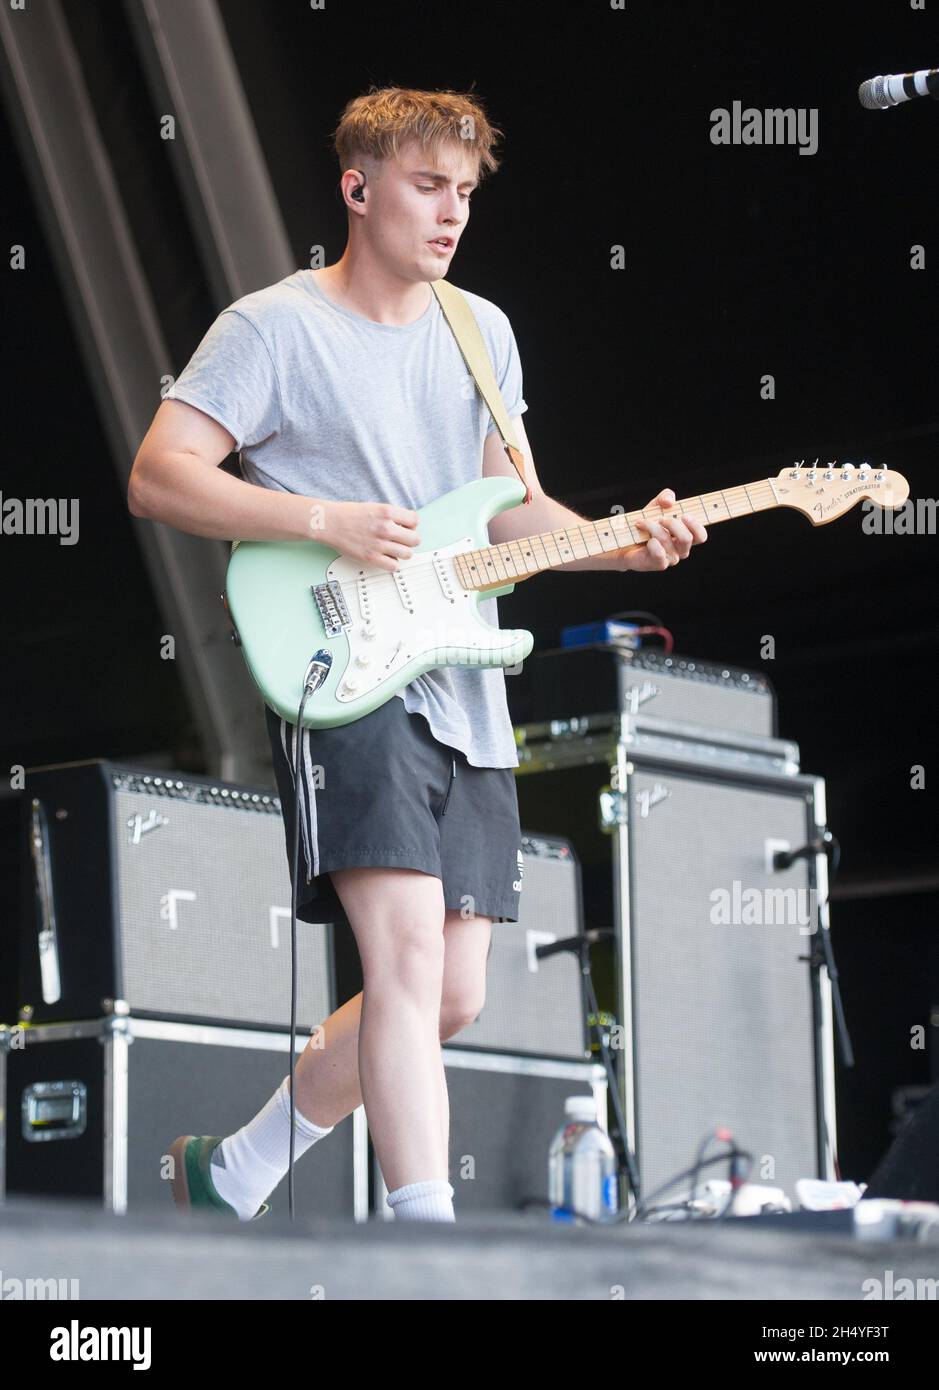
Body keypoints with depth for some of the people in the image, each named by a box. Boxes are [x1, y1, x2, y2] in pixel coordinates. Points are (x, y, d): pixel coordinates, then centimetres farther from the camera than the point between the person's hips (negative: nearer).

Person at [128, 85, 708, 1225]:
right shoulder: (274, 329, -4)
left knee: (453, 994, 5)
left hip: (463, 696, 7)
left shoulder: (481, 332, 16)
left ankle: (236, 1171, 22)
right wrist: (326, 520, -19)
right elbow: (156, 478, -10)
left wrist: (624, 545, 3)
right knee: (410, 954, -22)